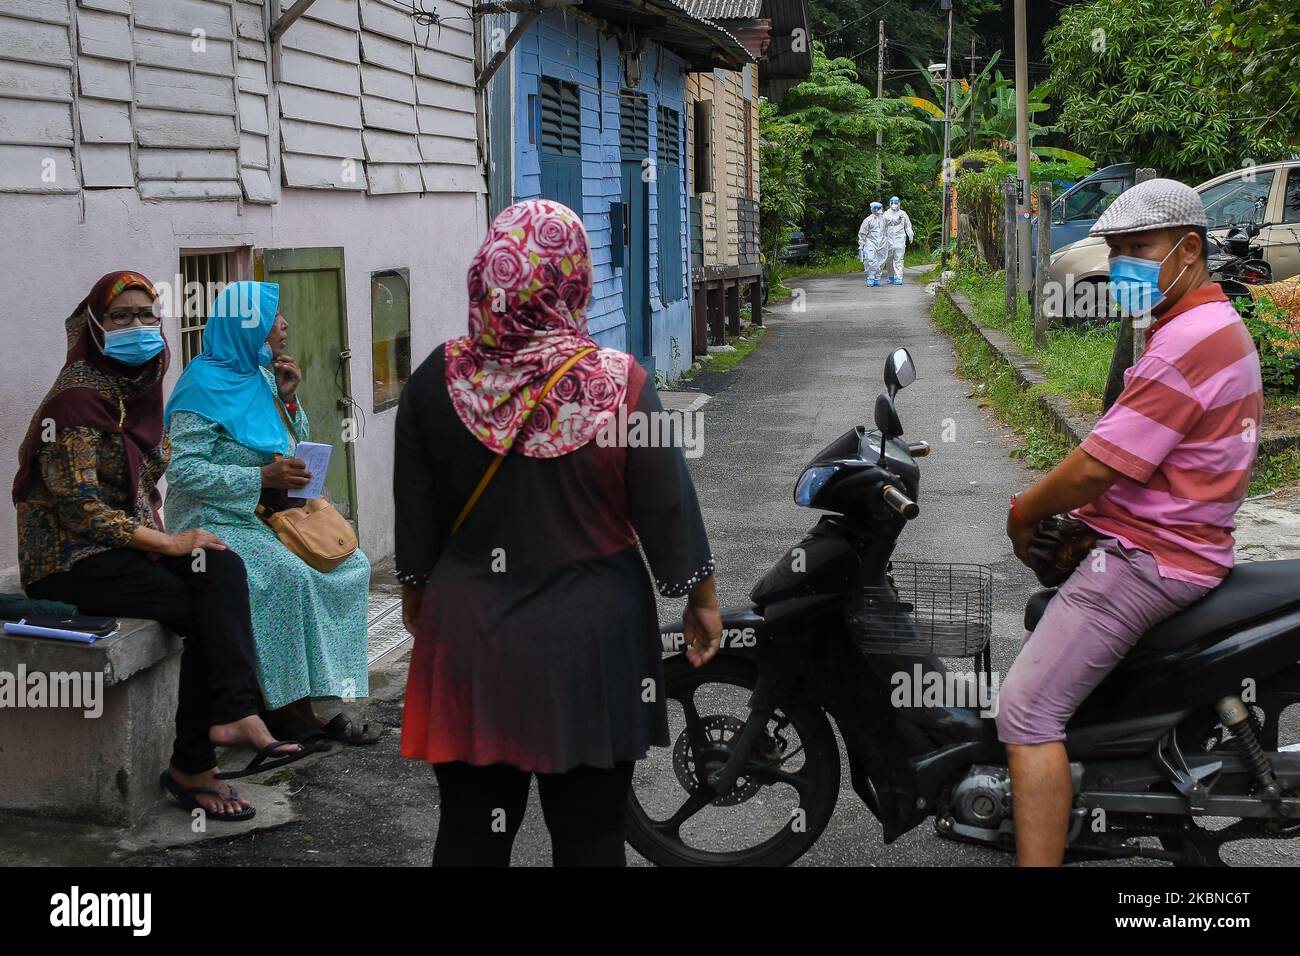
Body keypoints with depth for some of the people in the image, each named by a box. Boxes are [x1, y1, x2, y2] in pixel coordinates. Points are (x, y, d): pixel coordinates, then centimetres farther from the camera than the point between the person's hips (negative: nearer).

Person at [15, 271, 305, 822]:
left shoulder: (140, 389, 12)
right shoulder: (77, 398, -15)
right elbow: (78, 505, -20)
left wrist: (160, 534, 1)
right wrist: (167, 543, -19)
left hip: (126, 544, 7)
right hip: (70, 559, -7)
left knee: (222, 570, -21)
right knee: (205, 611, -20)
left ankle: (231, 715, -34)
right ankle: (192, 768, -12)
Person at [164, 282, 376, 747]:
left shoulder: (261, 375, 12)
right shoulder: (206, 385, -13)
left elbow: (297, 447, 18)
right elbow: (184, 470, -19)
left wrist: (287, 397, 1)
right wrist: (262, 476, -24)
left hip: (269, 515, 8)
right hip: (217, 521, -8)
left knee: (352, 565, -7)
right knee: (290, 575, -31)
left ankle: (319, 697, -7)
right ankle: (285, 705, -19)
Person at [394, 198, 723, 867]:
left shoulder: (436, 382, -7)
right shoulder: (620, 385, -13)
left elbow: (414, 515, 4)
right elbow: (668, 509, -5)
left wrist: (415, 594, 21)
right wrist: (701, 599, 9)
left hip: (470, 632, 2)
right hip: (590, 637, -2)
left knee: (470, 829, 14)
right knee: (588, 833, 11)